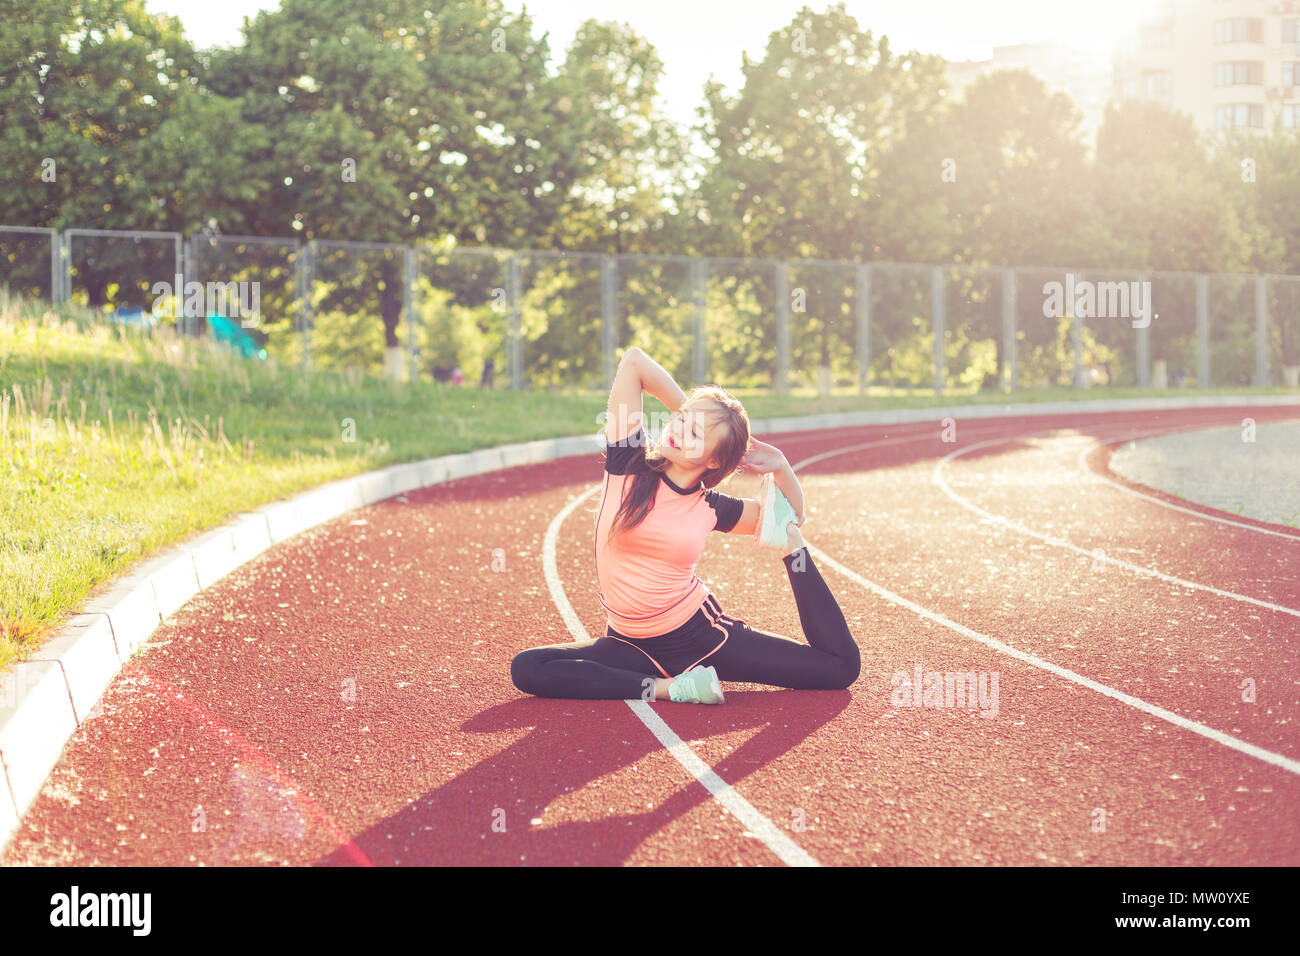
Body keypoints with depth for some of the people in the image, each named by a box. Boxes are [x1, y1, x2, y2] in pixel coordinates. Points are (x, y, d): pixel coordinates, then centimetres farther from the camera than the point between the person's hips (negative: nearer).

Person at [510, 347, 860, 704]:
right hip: (633, 645, 1)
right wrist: (691, 412, -3)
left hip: (705, 635, -1)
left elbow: (791, 514, 15)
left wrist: (781, 470, -4)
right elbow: (633, 360, -10)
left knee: (842, 666, -9)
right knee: (526, 668, -27)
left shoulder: (711, 508, -3)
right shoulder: (628, 467, -7)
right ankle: (669, 687, -26)